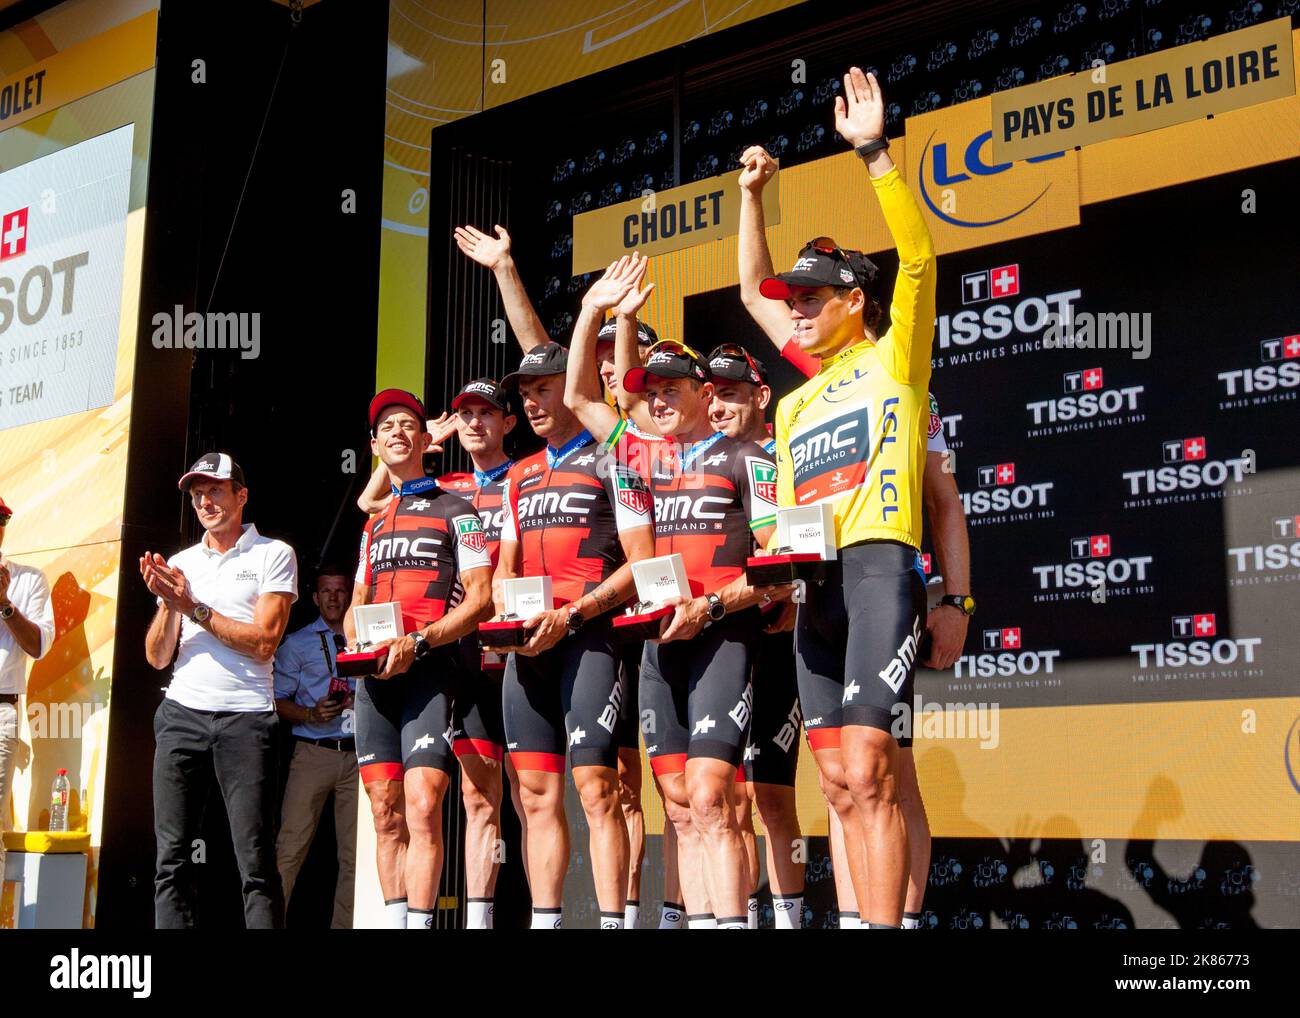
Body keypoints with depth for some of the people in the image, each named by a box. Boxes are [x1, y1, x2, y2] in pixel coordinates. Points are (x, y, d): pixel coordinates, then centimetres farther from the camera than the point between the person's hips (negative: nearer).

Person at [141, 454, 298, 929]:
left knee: (256, 861, -8)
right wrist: (169, 603, -4)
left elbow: (263, 641, -6)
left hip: (245, 717, -4)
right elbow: (158, 657, 13)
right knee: (172, 855, -1)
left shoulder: (273, 555, 5)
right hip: (181, 713, 4)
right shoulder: (179, 563, 18)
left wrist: (193, 607, -7)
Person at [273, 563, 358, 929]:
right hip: (313, 752, -2)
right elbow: (278, 702, 7)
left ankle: (345, 925, 4)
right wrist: (311, 714, -11)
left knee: (355, 853, 0)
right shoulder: (296, 644, 12)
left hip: (359, 754, 2)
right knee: (290, 847, -8)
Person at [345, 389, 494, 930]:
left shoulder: (455, 510, 6)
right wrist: (357, 643, 3)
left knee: (422, 809, -15)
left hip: (429, 666, -6)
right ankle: (393, 919, 9)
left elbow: (480, 599, -3)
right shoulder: (375, 525, 24)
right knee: (386, 814, 5)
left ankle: (419, 921, -14)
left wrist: (418, 642, -15)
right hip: (375, 674, 6)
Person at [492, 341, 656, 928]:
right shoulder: (520, 477, 22)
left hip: (588, 637, -6)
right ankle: (544, 919, 10)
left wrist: (571, 616, -15)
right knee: (537, 794, 5)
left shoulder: (611, 462, 2)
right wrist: (507, 616, 3)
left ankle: (613, 921, -10)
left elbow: (640, 564, -6)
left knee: (596, 788, -12)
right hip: (527, 644, 6)